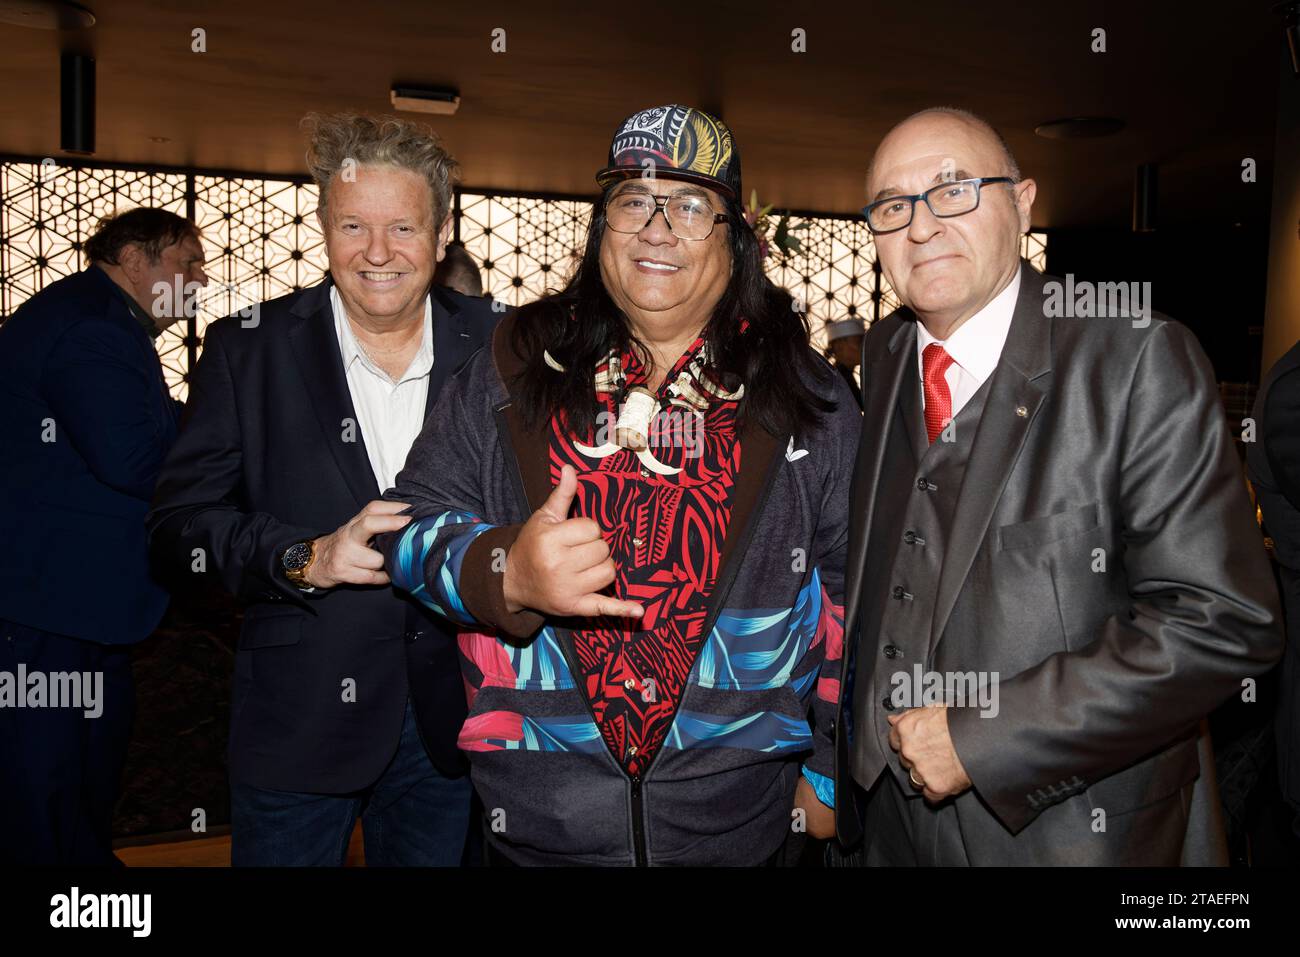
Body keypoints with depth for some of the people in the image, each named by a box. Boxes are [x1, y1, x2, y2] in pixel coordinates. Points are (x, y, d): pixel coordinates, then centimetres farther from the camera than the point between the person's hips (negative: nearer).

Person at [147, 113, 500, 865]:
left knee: (435, 855, 19)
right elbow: (181, 517, -6)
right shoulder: (249, 348, -4)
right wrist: (304, 559, -21)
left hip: (449, 716, 2)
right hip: (299, 716, -1)